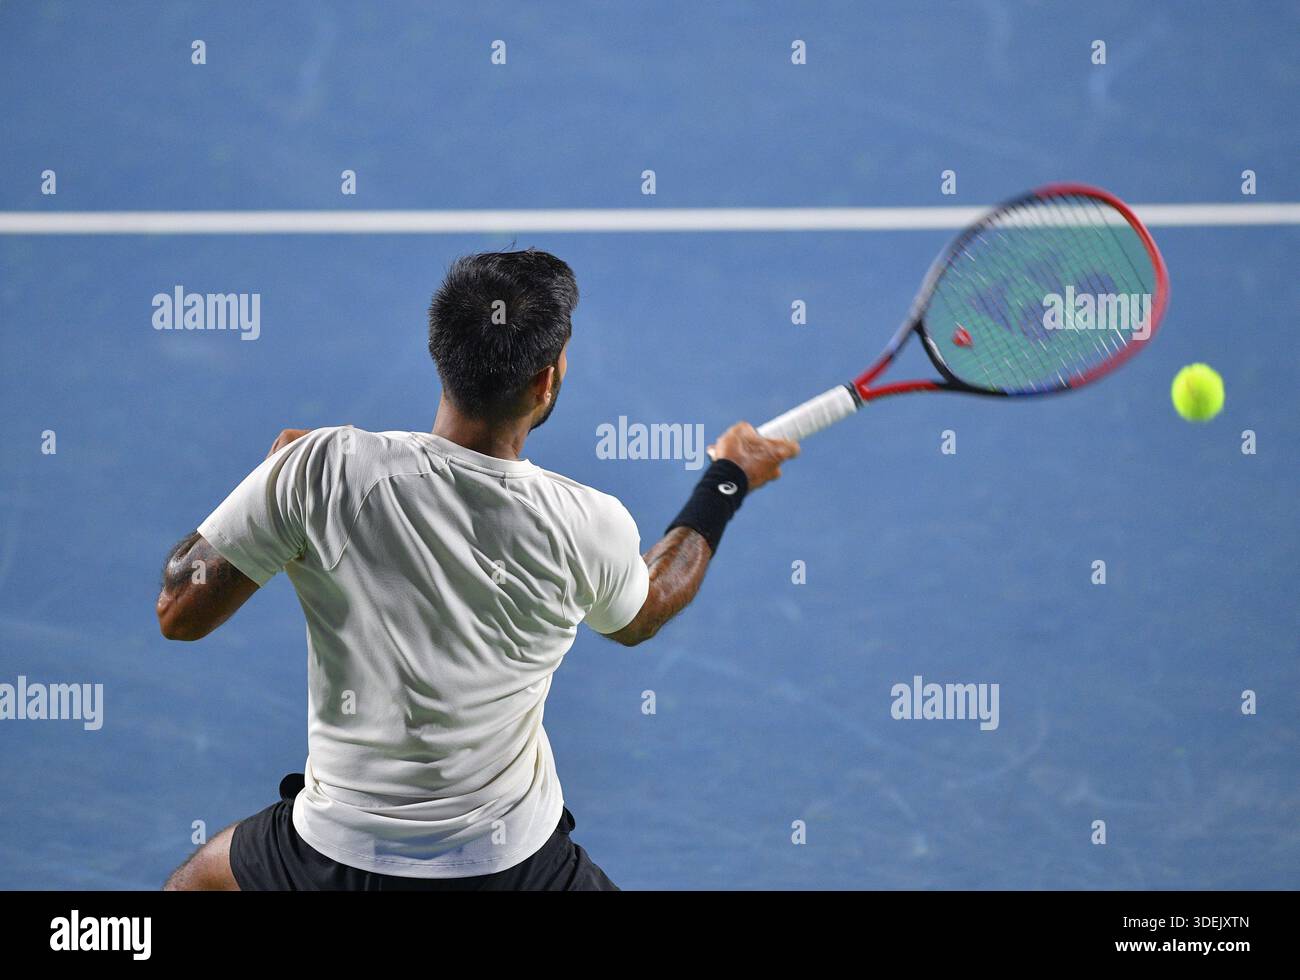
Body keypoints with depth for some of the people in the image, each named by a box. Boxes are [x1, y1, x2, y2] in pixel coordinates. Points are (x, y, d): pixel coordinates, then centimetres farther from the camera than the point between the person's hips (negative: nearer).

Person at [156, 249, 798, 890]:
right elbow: (636, 619, 9)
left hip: (334, 857, 1)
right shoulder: (589, 526, -15)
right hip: (511, 860, -1)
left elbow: (179, 613, -11)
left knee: (197, 879, 30)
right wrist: (728, 482, 22)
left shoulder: (320, 469, -21)